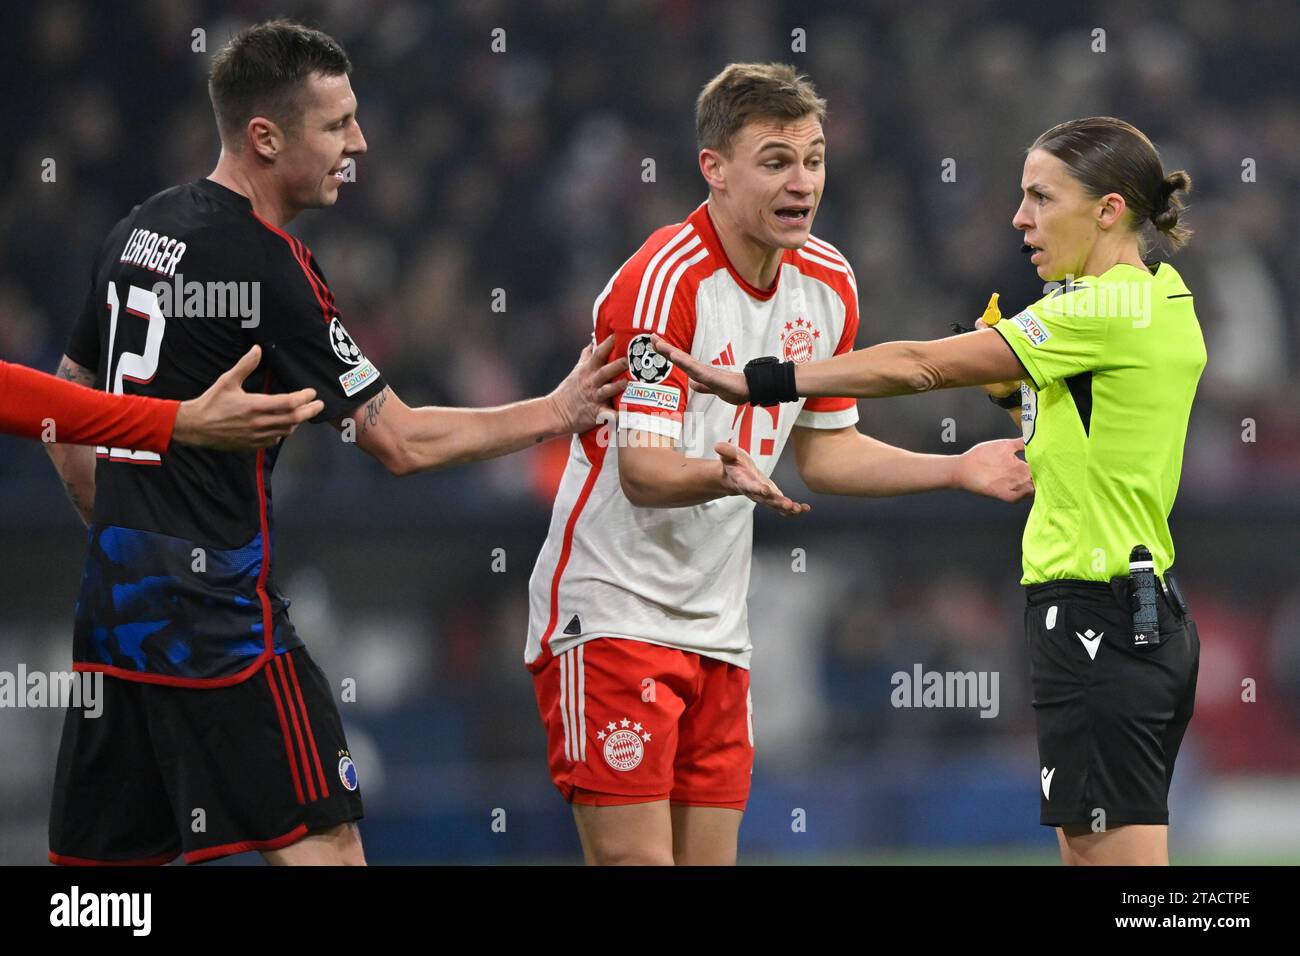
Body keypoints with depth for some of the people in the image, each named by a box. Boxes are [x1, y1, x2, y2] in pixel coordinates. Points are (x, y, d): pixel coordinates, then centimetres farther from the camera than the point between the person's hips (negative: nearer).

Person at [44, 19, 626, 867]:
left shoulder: (144, 229, 12)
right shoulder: (264, 261, -13)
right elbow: (399, 441, -9)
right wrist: (557, 412, -1)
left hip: (115, 601, 9)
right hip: (218, 605, -9)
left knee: (102, 858, 10)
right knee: (323, 845, -10)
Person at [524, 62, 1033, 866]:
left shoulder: (829, 283, 5)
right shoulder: (661, 281, -19)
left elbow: (823, 448, 17)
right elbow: (644, 469, -24)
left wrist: (957, 470, 8)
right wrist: (727, 475, -44)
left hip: (716, 623, 7)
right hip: (611, 611, -7)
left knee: (710, 858, 5)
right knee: (634, 859, -13)